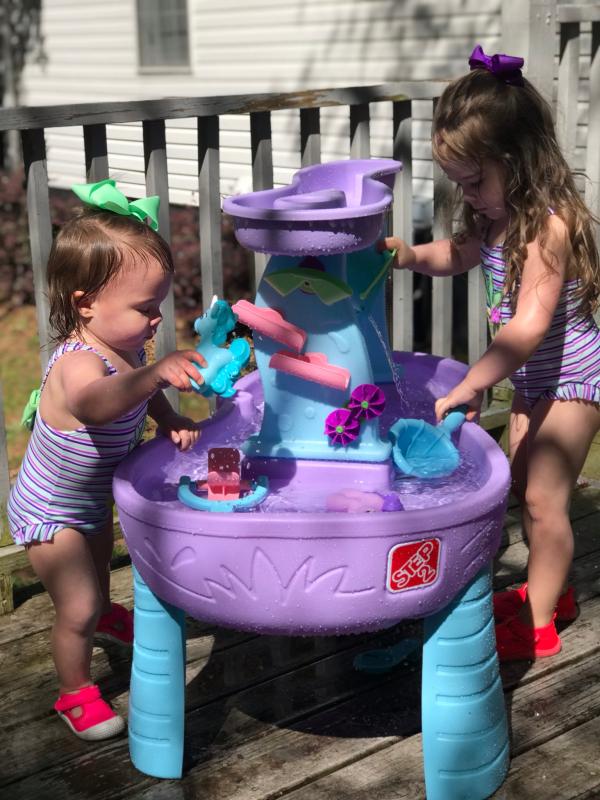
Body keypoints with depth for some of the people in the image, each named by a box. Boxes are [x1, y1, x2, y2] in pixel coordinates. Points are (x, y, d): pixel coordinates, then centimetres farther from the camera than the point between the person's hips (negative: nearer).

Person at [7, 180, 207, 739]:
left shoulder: (124, 348, -13)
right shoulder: (77, 363, -40)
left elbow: (144, 394, 9)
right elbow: (98, 401, -65)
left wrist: (170, 419, -10)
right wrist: (154, 372, -78)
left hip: (92, 498, 9)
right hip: (49, 515, -9)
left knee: (98, 565, 33)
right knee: (77, 609, 0)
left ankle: (105, 617, 64)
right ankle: (74, 693, 25)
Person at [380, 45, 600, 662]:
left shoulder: (549, 224, -29)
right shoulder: (497, 217, -2)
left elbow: (529, 325, -36)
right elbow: (459, 254, 17)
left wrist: (469, 386, -36)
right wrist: (411, 255, -4)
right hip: (534, 377, 9)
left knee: (544, 497, -2)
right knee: (522, 486, 18)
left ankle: (537, 626, 12)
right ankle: (550, 591, 36)